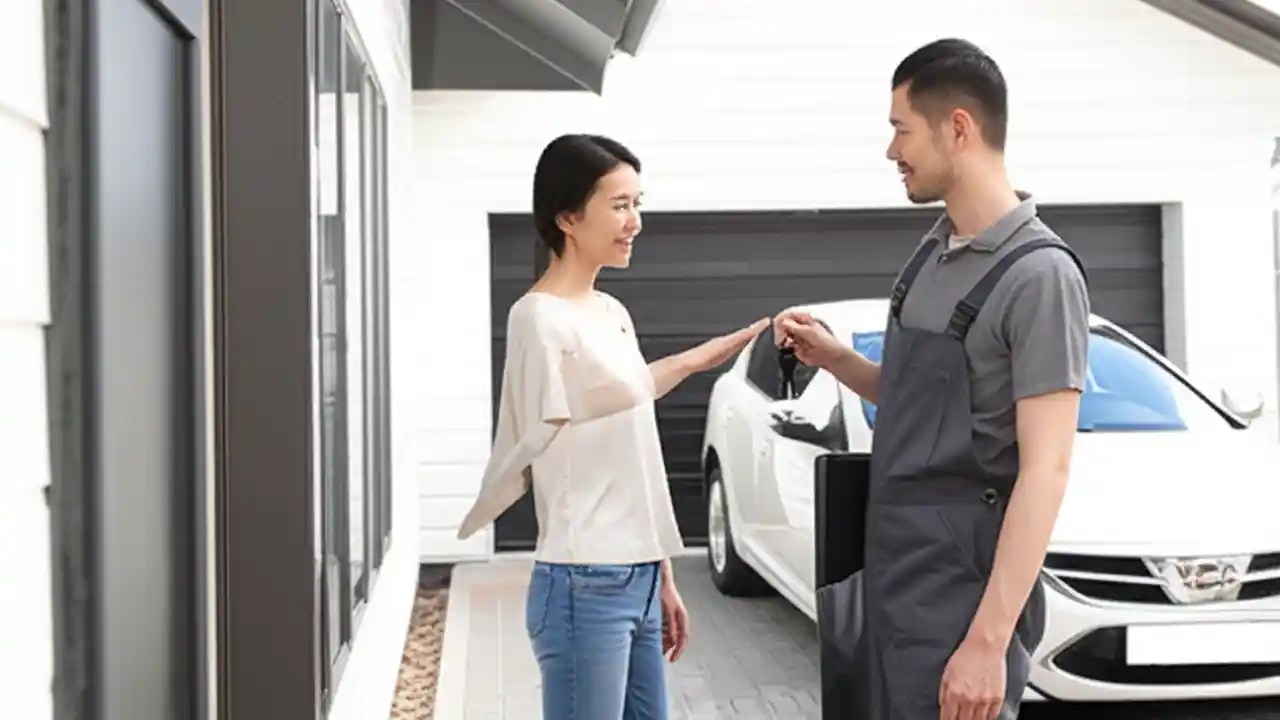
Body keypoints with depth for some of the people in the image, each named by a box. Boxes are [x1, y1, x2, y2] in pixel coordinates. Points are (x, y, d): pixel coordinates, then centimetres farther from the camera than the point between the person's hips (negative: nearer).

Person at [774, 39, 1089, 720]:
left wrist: (989, 640, -23)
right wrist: (832, 357, 4)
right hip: (888, 574, 8)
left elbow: (1046, 471, -19)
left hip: (961, 589, -8)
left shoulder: (1038, 274, -15)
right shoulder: (931, 253, 11)